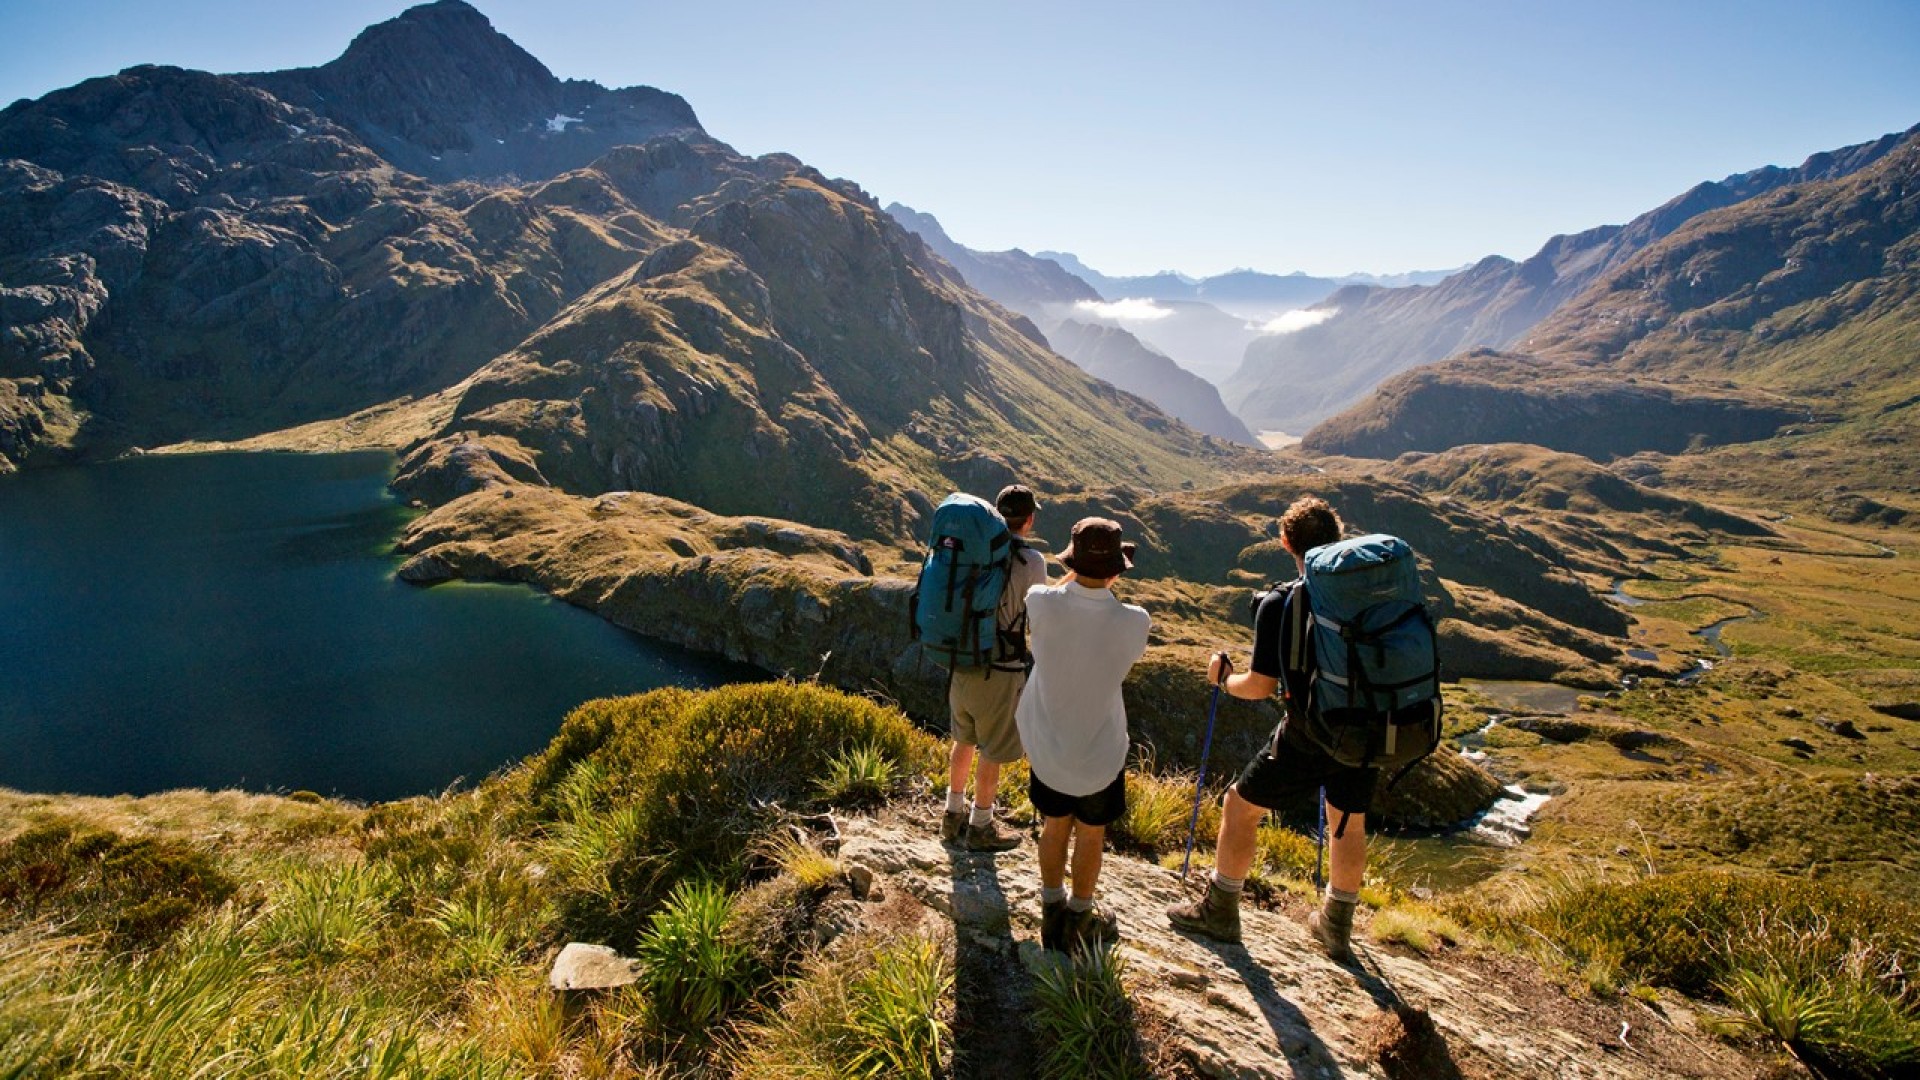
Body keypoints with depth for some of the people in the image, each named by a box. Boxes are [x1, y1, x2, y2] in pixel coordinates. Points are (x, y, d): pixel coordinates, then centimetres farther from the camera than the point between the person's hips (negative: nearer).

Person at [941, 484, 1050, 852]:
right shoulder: (1031, 559, -16)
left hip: (961, 661, 6)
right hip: (999, 670, -6)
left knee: (964, 740, 24)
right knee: (992, 752, 12)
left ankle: (953, 815, 39)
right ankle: (979, 828, 28)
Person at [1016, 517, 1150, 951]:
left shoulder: (1043, 603, -23)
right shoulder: (1133, 622, -24)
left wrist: (1077, 575, 6)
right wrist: (1107, 587, -2)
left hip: (1045, 746, 2)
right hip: (1100, 755, -2)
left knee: (1054, 827, 22)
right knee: (1090, 835, 20)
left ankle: (1052, 915, 41)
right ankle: (1079, 923, 40)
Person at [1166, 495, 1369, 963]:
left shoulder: (1279, 603, -16)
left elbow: (1260, 687, -15)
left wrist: (1223, 676, 5)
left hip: (1308, 738, -5)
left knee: (1240, 807, 14)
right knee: (1349, 824, 25)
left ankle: (1219, 913, 27)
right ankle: (1336, 928, 43)